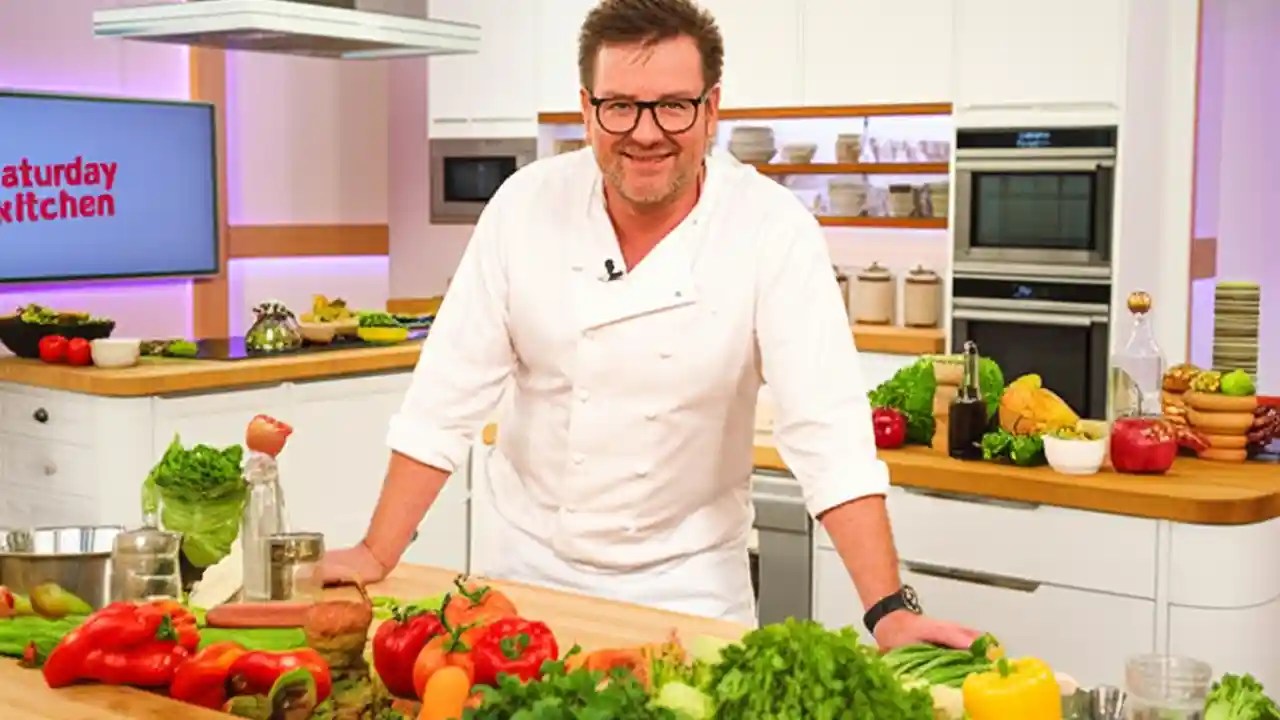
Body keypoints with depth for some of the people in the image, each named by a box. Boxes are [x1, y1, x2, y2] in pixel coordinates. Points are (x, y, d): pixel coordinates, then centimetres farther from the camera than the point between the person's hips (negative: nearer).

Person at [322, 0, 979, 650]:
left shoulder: (775, 232, -18)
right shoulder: (526, 204, -12)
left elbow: (827, 427, -22)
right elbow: (450, 395, -8)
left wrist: (891, 611, -29)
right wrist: (378, 556, -10)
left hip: (685, 580, -2)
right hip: (529, 561, 2)